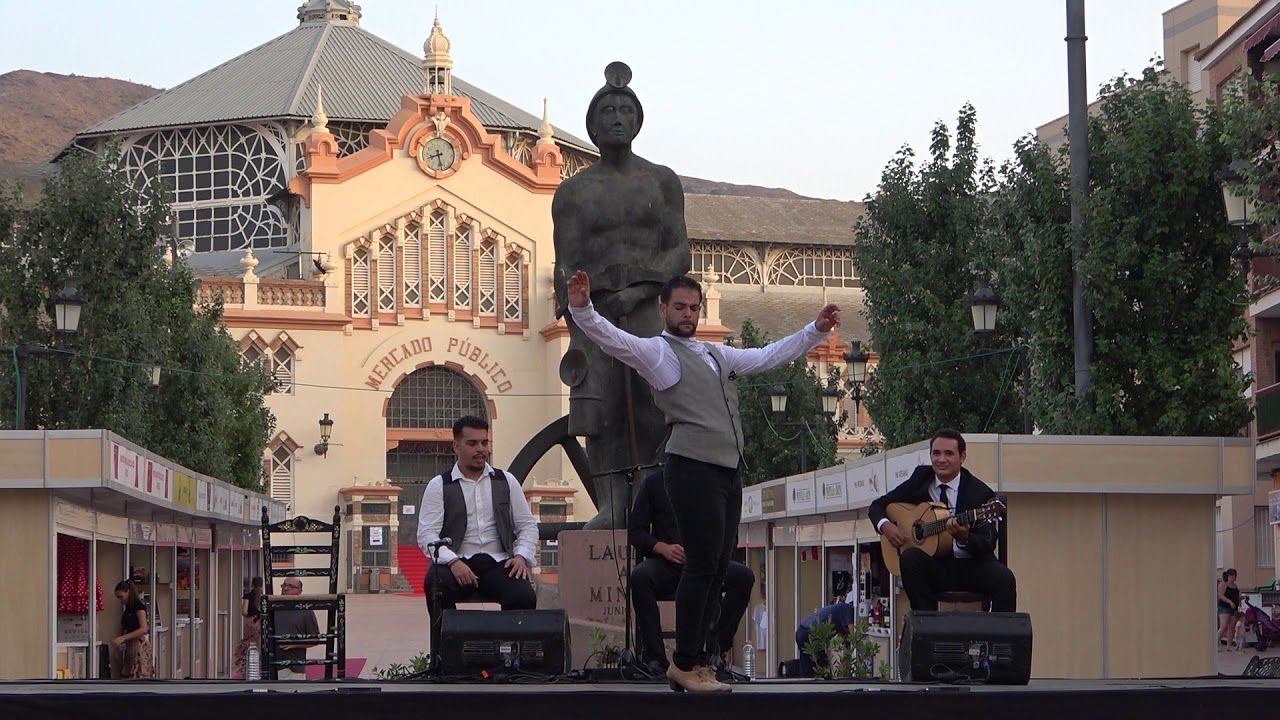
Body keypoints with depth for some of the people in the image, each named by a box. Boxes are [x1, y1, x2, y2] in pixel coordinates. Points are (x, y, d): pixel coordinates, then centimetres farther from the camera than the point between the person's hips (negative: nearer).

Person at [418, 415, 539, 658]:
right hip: (457, 564, -2)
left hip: (498, 563, 2)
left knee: (524, 595, -30)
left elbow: (527, 525, 17)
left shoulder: (505, 481, 17)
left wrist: (522, 556, -4)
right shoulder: (439, 486, 8)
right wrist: (453, 562, -20)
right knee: (436, 583, -36)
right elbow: (427, 534, -2)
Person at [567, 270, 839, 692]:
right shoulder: (656, 352, 2)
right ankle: (685, 664, -4)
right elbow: (611, 339, -14)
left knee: (717, 569, 8)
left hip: (728, 471, 8)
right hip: (693, 469, -8)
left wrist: (816, 331, 32)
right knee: (702, 565, -10)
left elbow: (769, 357, 35)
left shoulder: (718, 354, 26)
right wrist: (582, 310, -32)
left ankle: (693, 661, 14)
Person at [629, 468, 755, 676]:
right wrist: (662, 548, -14)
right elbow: (637, 531, 7)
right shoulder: (654, 482, 10)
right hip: (666, 564, -1)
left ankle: (716, 651, -24)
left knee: (744, 576, -28)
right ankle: (654, 657, -32)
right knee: (640, 576, -35)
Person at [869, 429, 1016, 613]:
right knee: (910, 557, -30)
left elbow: (988, 544, -10)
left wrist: (964, 539, -32)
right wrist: (885, 525, -9)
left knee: (1004, 579, -30)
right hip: (933, 566, 2)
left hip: (970, 567, -2)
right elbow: (877, 506, 14)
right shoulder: (920, 480, 6)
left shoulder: (980, 493, -4)